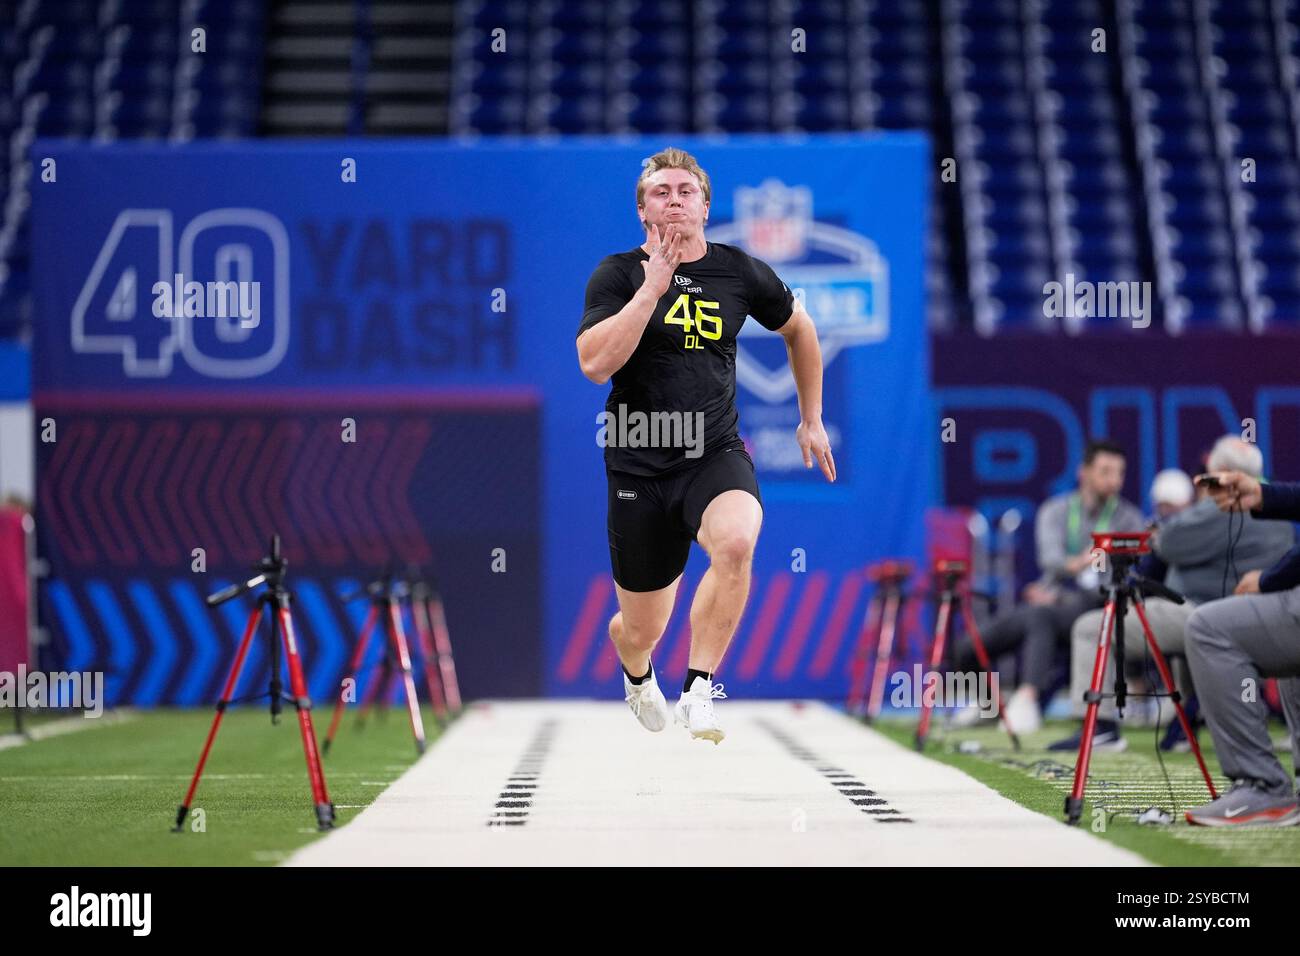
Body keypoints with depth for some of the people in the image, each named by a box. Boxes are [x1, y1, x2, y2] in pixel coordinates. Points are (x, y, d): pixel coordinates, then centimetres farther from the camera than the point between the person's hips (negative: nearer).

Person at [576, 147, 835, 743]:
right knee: (642, 630, 8)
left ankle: (698, 690, -23)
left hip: (716, 455, 1)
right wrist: (653, 286, -20)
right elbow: (594, 363, -19)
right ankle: (636, 673, 48)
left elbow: (798, 328, 23)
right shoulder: (618, 274, -3)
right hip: (639, 466, 0)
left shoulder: (741, 273, 3)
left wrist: (811, 419, 25)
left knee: (736, 542, -35)